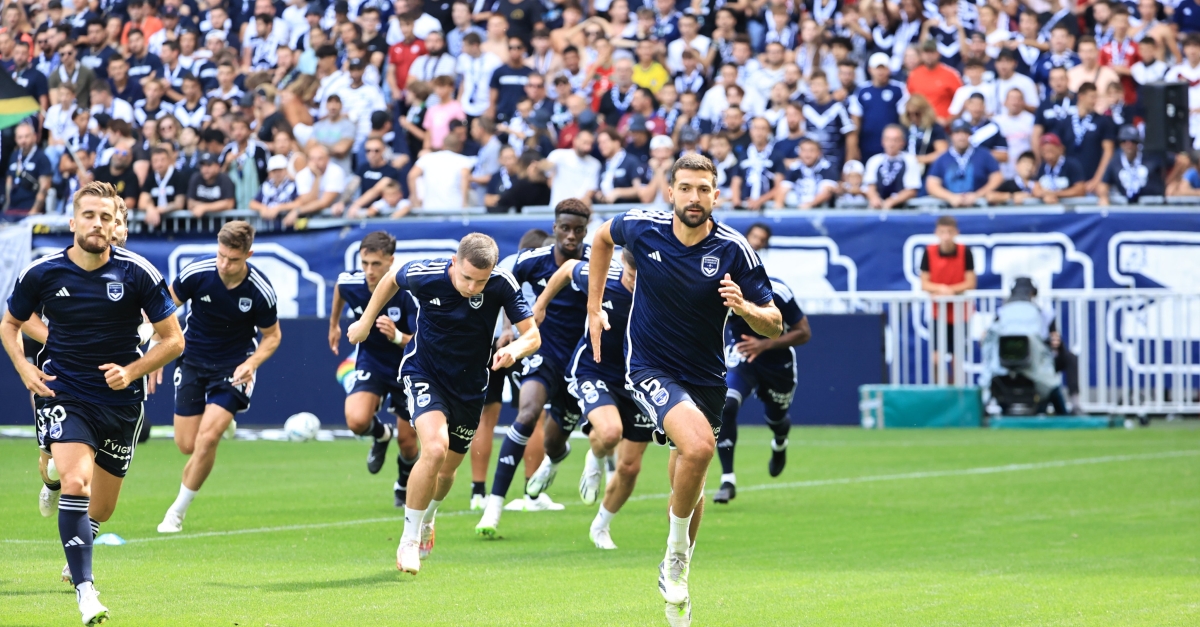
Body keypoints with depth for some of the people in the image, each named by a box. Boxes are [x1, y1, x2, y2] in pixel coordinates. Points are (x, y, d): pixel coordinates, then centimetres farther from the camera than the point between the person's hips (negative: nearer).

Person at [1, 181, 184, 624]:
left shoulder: (138, 274, -9)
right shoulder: (41, 274, -7)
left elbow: (173, 339, -2)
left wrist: (131, 371, -15)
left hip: (119, 400, 1)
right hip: (62, 393, -1)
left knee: (101, 509, 12)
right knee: (75, 483, -25)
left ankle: (75, 556, 46)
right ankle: (85, 591, -25)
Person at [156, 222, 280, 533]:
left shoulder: (261, 291, -20)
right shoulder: (196, 273, -19)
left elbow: (272, 335, -3)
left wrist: (250, 364, -19)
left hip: (234, 365, -2)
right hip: (193, 359, 2)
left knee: (207, 437, -18)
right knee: (187, 445, 1)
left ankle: (178, 511, 0)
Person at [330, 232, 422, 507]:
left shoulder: (408, 293, -30)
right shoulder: (350, 283, -19)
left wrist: (397, 337, -50)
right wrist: (334, 324, 22)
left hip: (406, 368, -2)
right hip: (371, 361, 2)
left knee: (407, 441, 4)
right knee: (357, 420, -24)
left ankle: (405, 485, 39)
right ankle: (382, 434, 14)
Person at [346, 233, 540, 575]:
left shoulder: (503, 284, -22)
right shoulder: (425, 274, -24)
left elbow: (532, 335, -18)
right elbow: (392, 278, -1)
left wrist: (515, 349, -41)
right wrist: (366, 320, 9)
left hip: (470, 385, 3)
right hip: (425, 373, -3)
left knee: (447, 469, 15)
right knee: (435, 448, -26)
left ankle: (426, 520, 50)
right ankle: (409, 539, -11)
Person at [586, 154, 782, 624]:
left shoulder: (734, 250, -13)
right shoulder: (642, 228, -11)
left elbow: (774, 325, -10)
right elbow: (603, 237, 14)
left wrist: (744, 307, -32)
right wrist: (594, 308, 12)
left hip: (705, 377, 3)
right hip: (650, 369, -3)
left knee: (688, 488, 12)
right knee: (698, 444, -29)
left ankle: (674, 575, 37)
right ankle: (677, 555, -10)